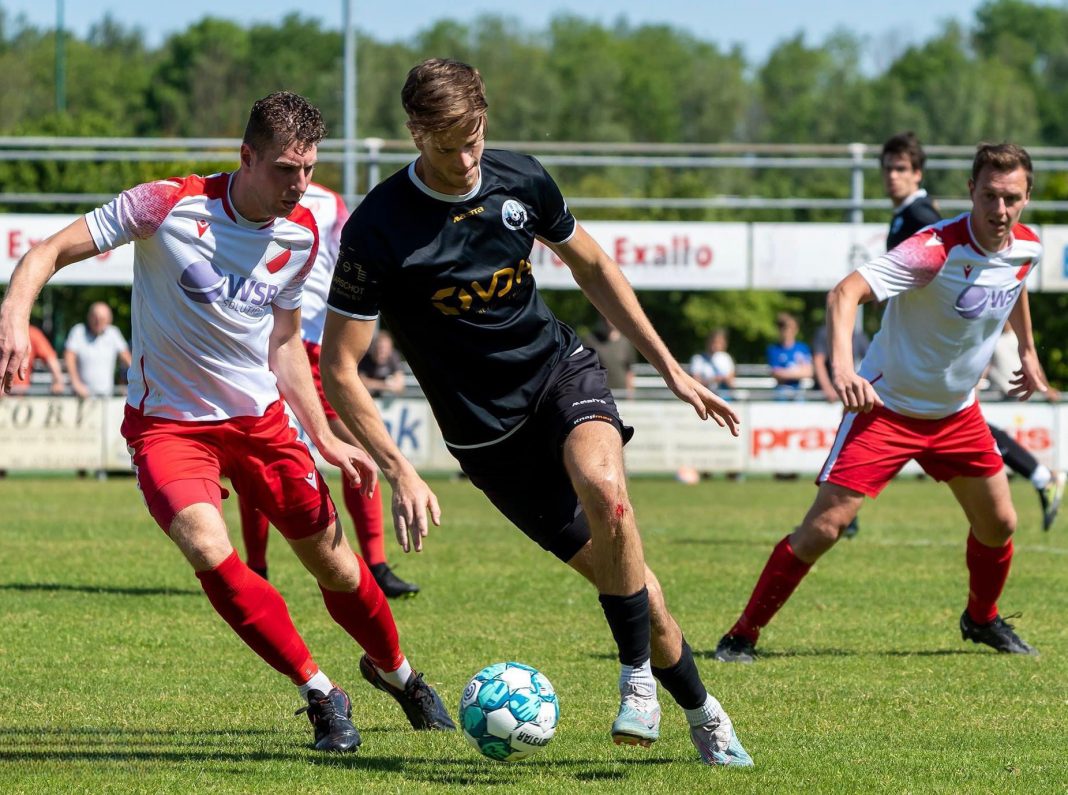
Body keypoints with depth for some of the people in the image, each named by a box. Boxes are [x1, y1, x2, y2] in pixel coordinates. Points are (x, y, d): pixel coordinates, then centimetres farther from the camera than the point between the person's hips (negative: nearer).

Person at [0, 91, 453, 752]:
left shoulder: (302, 234, -2)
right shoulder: (169, 207, -18)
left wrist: (326, 439, 9)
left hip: (260, 415, 4)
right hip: (167, 420, -4)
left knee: (335, 565, 8)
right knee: (209, 551, -27)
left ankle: (395, 670, 38)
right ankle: (321, 695, -13)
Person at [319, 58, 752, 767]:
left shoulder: (519, 180, -5)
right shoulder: (379, 229, -18)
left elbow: (592, 266, 14)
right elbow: (339, 369, -14)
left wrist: (671, 369, 14)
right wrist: (401, 474, -22)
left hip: (561, 371, 2)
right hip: (490, 433, -2)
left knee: (601, 485, -32)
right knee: (625, 577, -6)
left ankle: (639, 677, -16)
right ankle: (702, 714, 15)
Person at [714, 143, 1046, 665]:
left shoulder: (1027, 247, -7)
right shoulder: (936, 249, -29)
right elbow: (845, 293, -39)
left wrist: (1027, 351, 28)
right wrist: (842, 367, -53)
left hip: (957, 410, 7)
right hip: (887, 404, -6)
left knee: (999, 523, 10)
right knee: (823, 527, -13)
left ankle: (981, 619, 39)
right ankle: (742, 635, -2)